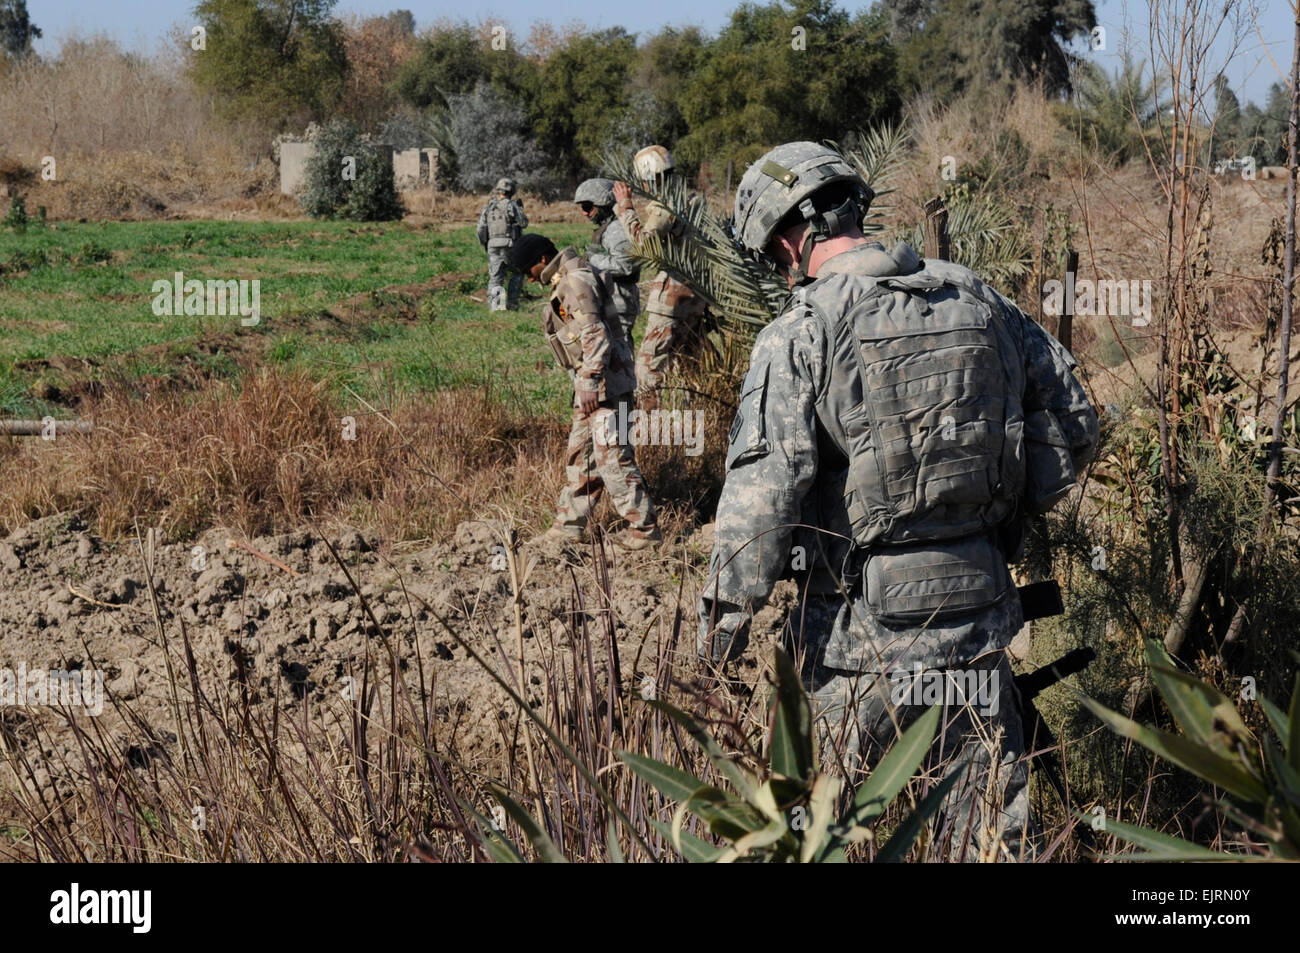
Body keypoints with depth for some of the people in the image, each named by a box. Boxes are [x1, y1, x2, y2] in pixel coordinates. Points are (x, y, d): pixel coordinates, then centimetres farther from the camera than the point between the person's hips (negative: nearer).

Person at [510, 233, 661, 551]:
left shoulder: (576, 281, -15)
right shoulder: (564, 282, 17)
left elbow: (595, 336, -22)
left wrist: (590, 382, -23)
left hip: (604, 383, -11)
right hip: (591, 382, 11)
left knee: (612, 456, -8)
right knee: (579, 454, 15)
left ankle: (644, 528, -3)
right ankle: (570, 525, 23)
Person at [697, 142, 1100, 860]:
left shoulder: (801, 334, -12)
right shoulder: (978, 302, 5)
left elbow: (762, 490, -17)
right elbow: (1071, 421, 12)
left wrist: (725, 614, -8)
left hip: (861, 624, -4)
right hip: (976, 612, 4)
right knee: (994, 828, 11)